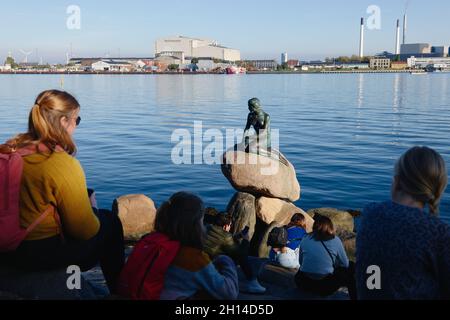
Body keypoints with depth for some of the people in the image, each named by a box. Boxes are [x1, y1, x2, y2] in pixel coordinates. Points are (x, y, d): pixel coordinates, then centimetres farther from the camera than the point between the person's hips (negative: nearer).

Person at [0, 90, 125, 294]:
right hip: (43, 254, -7)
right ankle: (120, 290, 31)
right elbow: (84, 229, -19)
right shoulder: (63, 164, -25)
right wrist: (92, 208, 3)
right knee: (110, 221, 14)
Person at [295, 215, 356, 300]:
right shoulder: (335, 240, -4)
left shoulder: (305, 239, 3)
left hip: (304, 284, 3)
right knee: (350, 268, 20)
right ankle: (354, 297, 25)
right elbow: (344, 264, 6)